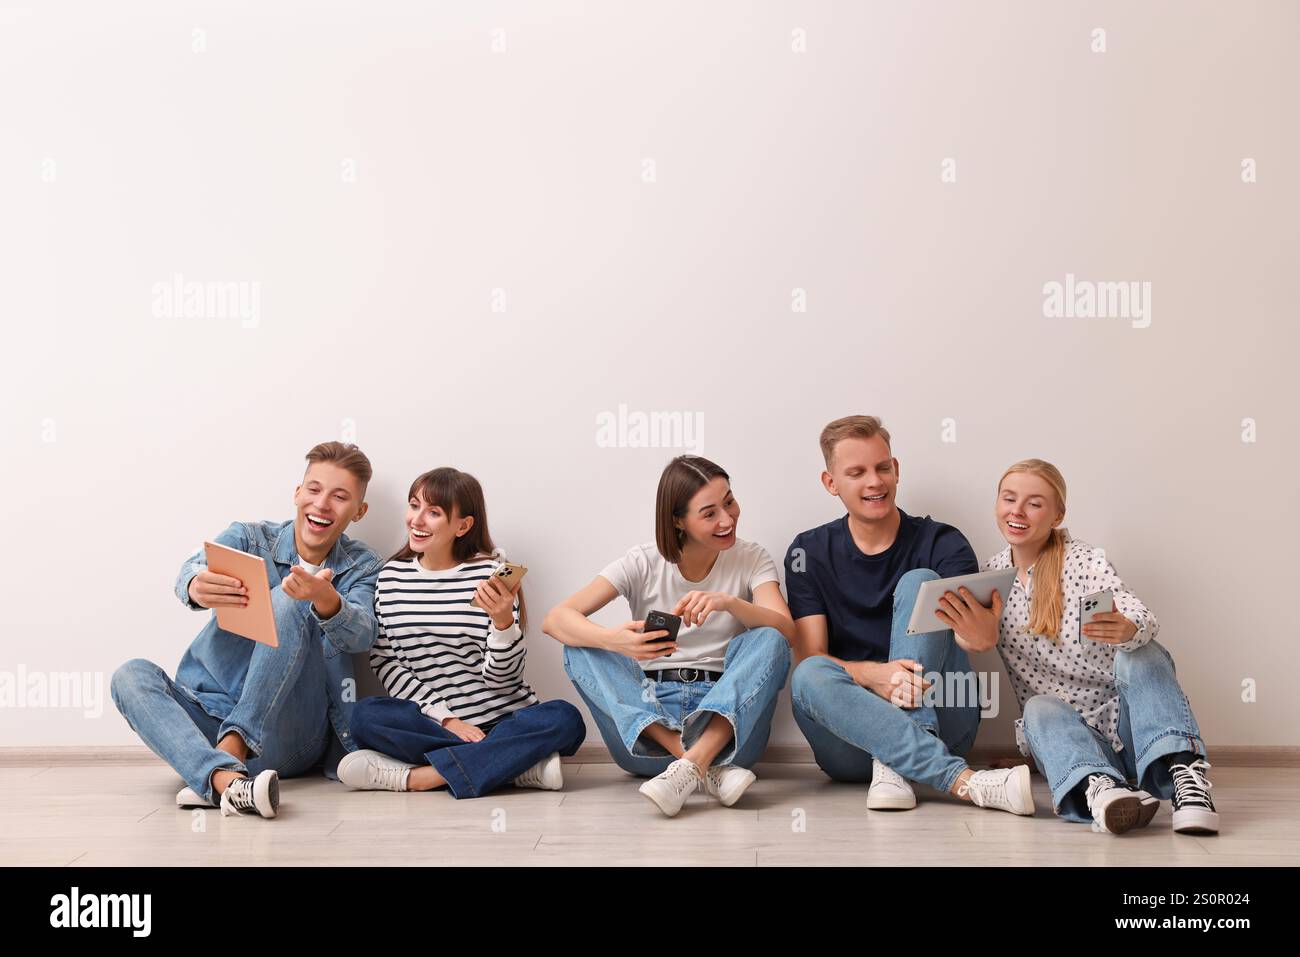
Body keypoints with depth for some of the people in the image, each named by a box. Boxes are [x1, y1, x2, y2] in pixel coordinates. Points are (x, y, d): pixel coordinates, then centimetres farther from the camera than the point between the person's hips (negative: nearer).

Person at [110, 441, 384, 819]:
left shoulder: (362, 568, 5)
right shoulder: (249, 538, 6)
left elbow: (361, 636, -16)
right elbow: (193, 570, -16)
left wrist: (326, 601, -40)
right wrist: (197, 587, -43)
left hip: (288, 740, -2)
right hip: (212, 717, 2)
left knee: (285, 602, -21)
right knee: (131, 674, -25)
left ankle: (231, 750, -31)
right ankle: (226, 779, -47)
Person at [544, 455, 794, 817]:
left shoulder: (751, 559, 3)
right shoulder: (644, 563, -1)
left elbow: (786, 631, -14)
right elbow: (555, 619, -12)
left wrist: (730, 603, -34)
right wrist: (615, 640, -33)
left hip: (727, 723, 0)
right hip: (647, 716, 1)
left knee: (768, 642, -23)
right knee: (579, 646, -21)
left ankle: (692, 764, -40)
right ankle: (706, 768, -33)